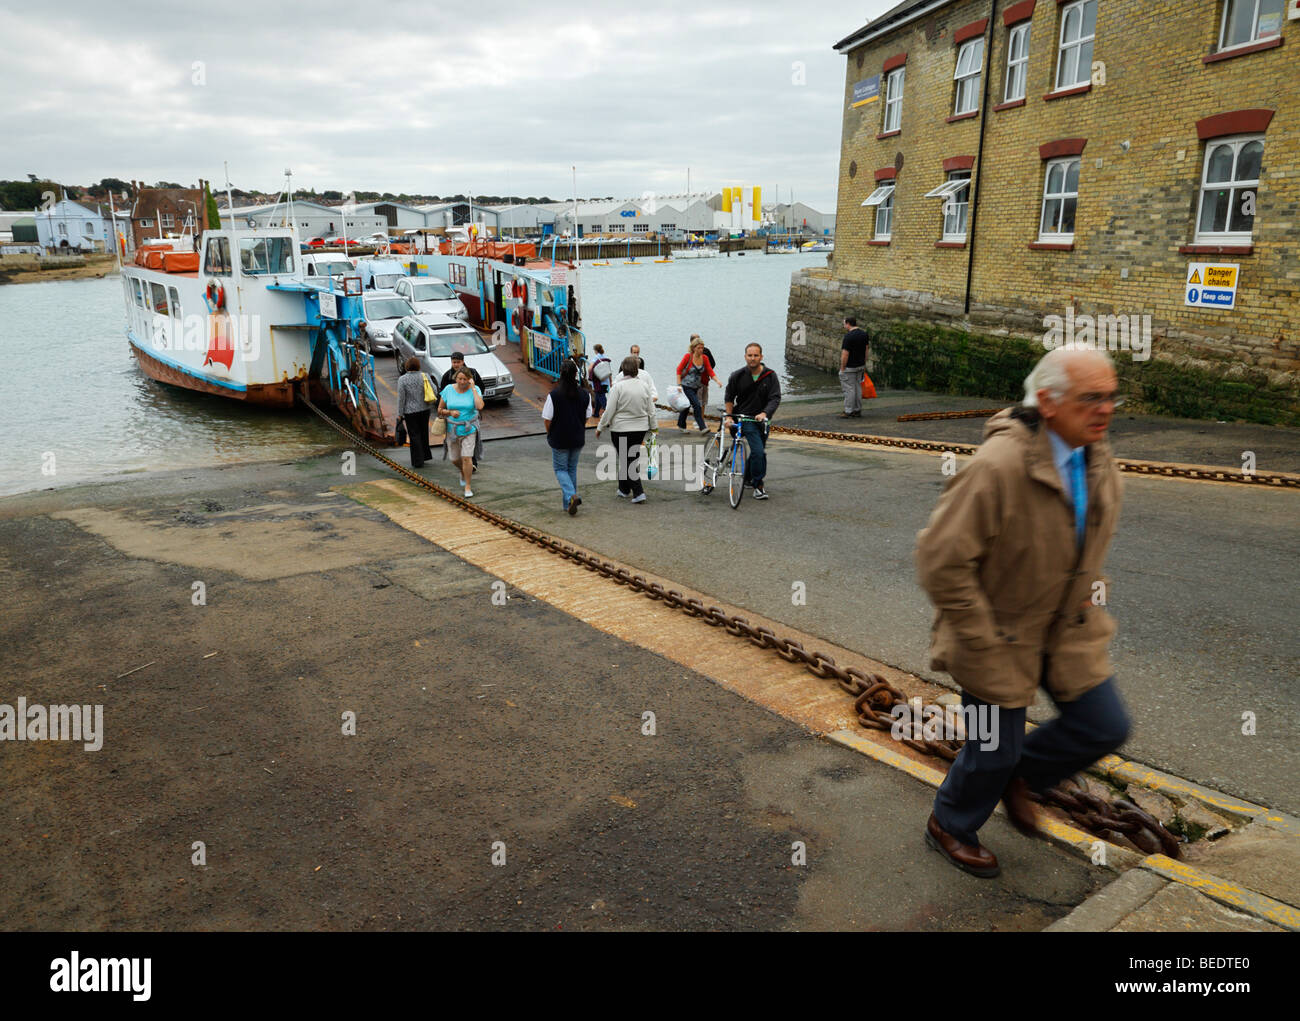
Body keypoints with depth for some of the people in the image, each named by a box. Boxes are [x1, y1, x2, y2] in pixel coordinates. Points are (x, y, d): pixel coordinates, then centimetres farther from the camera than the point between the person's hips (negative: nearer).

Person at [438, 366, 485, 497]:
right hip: (452, 429, 3)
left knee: (466, 458, -12)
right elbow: (440, 410, 2)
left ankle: (467, 487, 2)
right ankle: (463, 472, 46)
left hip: (469, 429, -2)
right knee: (455, 459, 11)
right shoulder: (448, 390, -5)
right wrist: (450, 412, -18)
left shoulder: (475, 390, -9)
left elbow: (480, 407, -27)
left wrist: (473, 388, -22)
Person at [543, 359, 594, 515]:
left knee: (560, 469, 10)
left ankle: (571, 496, -14)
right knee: (572, 468, 18)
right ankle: (568, 502, 23)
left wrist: (550, 433, 7)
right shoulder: (585, 395, -6)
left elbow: (547, 419, -11)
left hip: (559, 439, -3)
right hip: (578, 438, 3)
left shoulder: (553, 395, -15)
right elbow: (587, 417, 4)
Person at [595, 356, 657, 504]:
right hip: (640, 428, 5)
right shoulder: (644, 385, 0)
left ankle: (638, 493, -8)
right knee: (630, 458, 18)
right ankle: (624, 489, 28)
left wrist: (600, 427, -1)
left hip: (621, 429, -5)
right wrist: (653, 425, 19)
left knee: (626, 460, 1)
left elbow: (609, 411, -12)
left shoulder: (618, 387, -14)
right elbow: (651, 410, 7)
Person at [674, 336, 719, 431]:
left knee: (687, 405, 16)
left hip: (696, 387, 5)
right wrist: (679, 384, -13)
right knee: (697, 405, -15)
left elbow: (710, 371, 0)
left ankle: (681, 425, 34)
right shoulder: (688, 356, -12)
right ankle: (702, 427, -11)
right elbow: (679, 369, -7)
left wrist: (717, 380, -17)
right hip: (686, 386, -5)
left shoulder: (705, 358, 1)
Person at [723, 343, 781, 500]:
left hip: (762, 419, 3)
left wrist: (764, 413, -26)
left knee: (757, 450, 17)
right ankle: (758, 486, -9)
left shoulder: (770, 376, -4)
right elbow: (729, 397, 8)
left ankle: (748, 478, 40)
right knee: (758, 451, -18)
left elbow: (775, 398, -10)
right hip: (745, 418, -3)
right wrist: (729, 416, 0)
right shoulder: (737, 376, -4)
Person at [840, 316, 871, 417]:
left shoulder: (848, 336, -20)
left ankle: (848, 412, 3)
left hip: (849, 367, -8)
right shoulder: (864, 334, 5)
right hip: (860, 366, 8)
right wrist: (864, 365, 17)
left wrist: (842, 368, -13)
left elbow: (845, 354, -20)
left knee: (849, 389, -2)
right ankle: (857, 411, 19)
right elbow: (866, 351, 10)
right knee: (858, 388, 14)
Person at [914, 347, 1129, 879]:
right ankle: (949, 827, 36)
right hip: (1001, 636, -7)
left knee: (1105, 727, 10)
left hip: (1070, 629, 7)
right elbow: (940, 558, -28)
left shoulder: (1099, 461, -2)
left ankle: (1019, 774, 37)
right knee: (994, 750, 6)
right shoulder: (998, 467, -30)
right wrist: (981, 641, -22)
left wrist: (1085, 593, 13)